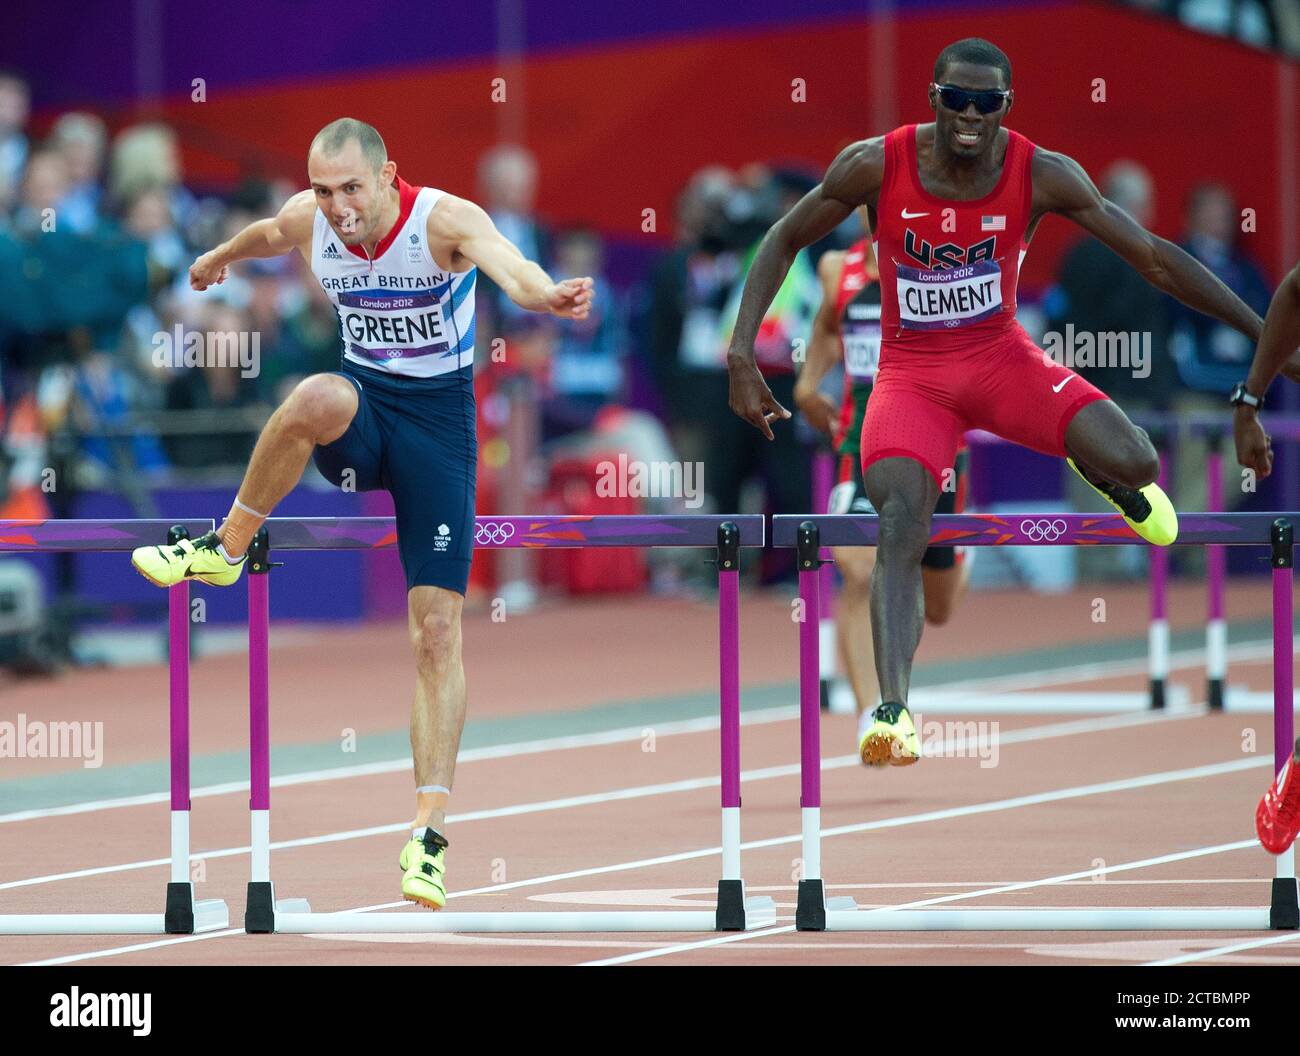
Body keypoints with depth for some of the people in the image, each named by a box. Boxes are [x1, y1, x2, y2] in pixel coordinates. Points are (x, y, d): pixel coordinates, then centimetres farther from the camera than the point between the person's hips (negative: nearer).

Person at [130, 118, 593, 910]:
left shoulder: (445, 221, -21)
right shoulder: (307, 221, -7)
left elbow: (508, 265, -44)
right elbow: (267, 236, 20)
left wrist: (546, 295, -68)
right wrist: (221, 257, 42)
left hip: (439, 419, -3)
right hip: (361, 413, 3)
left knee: (438, 627, -11)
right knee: (318, 398, -37)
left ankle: (430, 836, -11)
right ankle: (226, 549, -13)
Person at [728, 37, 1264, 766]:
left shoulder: (1041, 176, -14)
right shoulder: (877, 166, -16)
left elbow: (1155, 258, -8)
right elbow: (786, 241, -2)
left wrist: (1264, 331, -9)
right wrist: (743, 350, -11)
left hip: (1001, 356, 1)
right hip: (911, 371, -1)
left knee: (1135, 465, -22)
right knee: (902, 521, -28)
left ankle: (1105, 475, 19)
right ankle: (894, 706, -35)